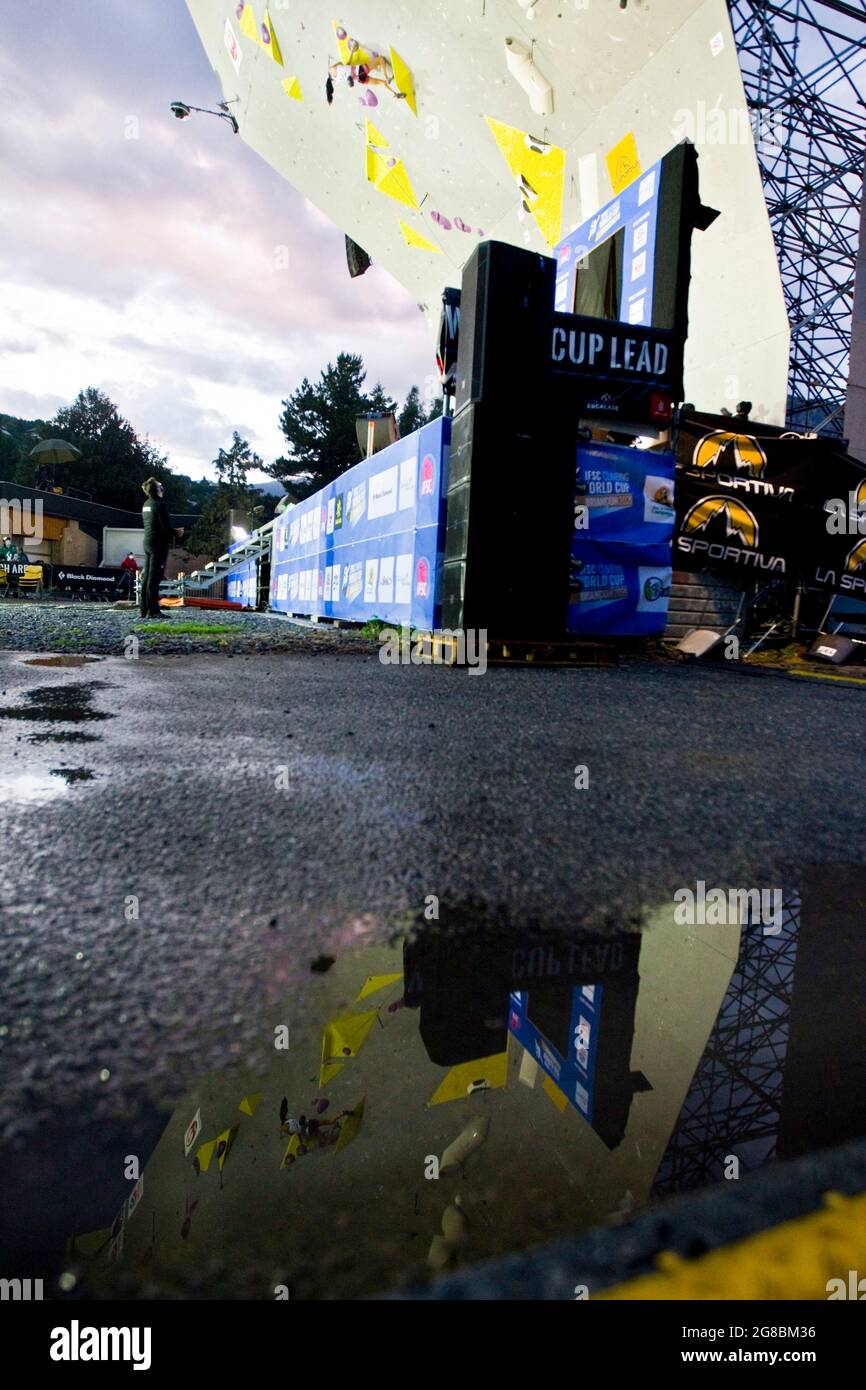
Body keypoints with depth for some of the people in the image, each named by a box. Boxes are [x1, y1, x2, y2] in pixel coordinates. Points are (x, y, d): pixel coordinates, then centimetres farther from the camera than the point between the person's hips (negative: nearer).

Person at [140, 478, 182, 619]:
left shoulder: (146, 505, 14)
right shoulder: (159, 504, -13)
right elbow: (165, 527, -17)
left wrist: (173, 530, 18)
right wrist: (176, 533, 2)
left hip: (147, 543, 9)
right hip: (159, 544, -9)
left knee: (146, 576, 9)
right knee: (154, 577, -9)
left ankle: (145, 610, 12)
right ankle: (153, 611, -9)